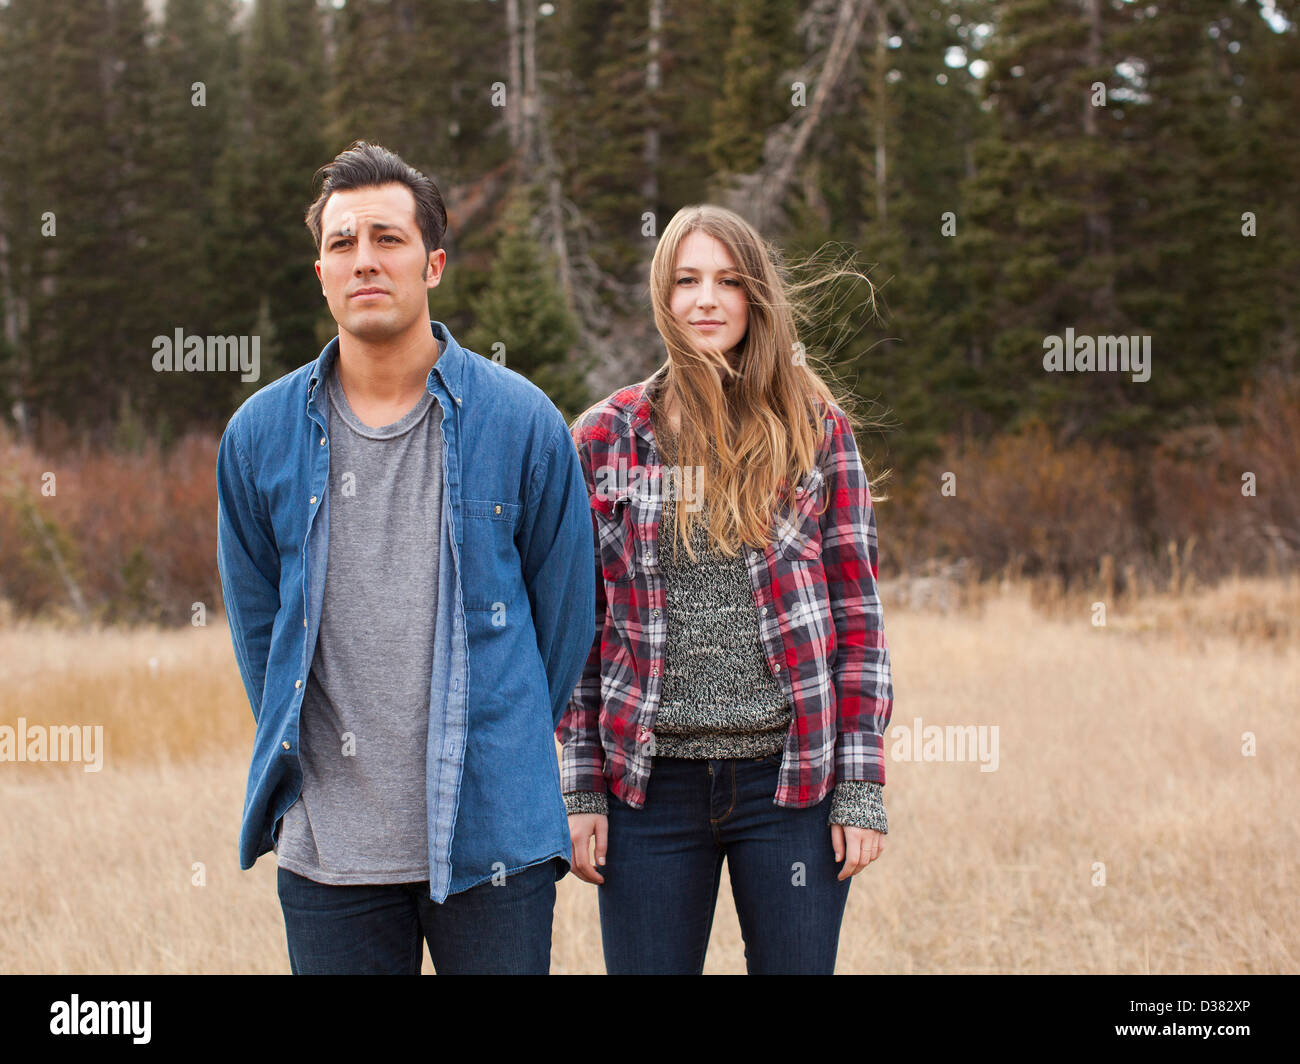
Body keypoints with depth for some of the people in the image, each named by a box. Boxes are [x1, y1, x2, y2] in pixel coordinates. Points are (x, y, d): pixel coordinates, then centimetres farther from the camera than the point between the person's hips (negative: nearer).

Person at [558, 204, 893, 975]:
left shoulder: (817, 428, 3)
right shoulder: (606, 437, 5)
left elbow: (858, 609, 2)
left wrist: (860, 787, -4)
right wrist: (582, 789, 0)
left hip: (792, 780, 0)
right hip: (650, 784, 1)